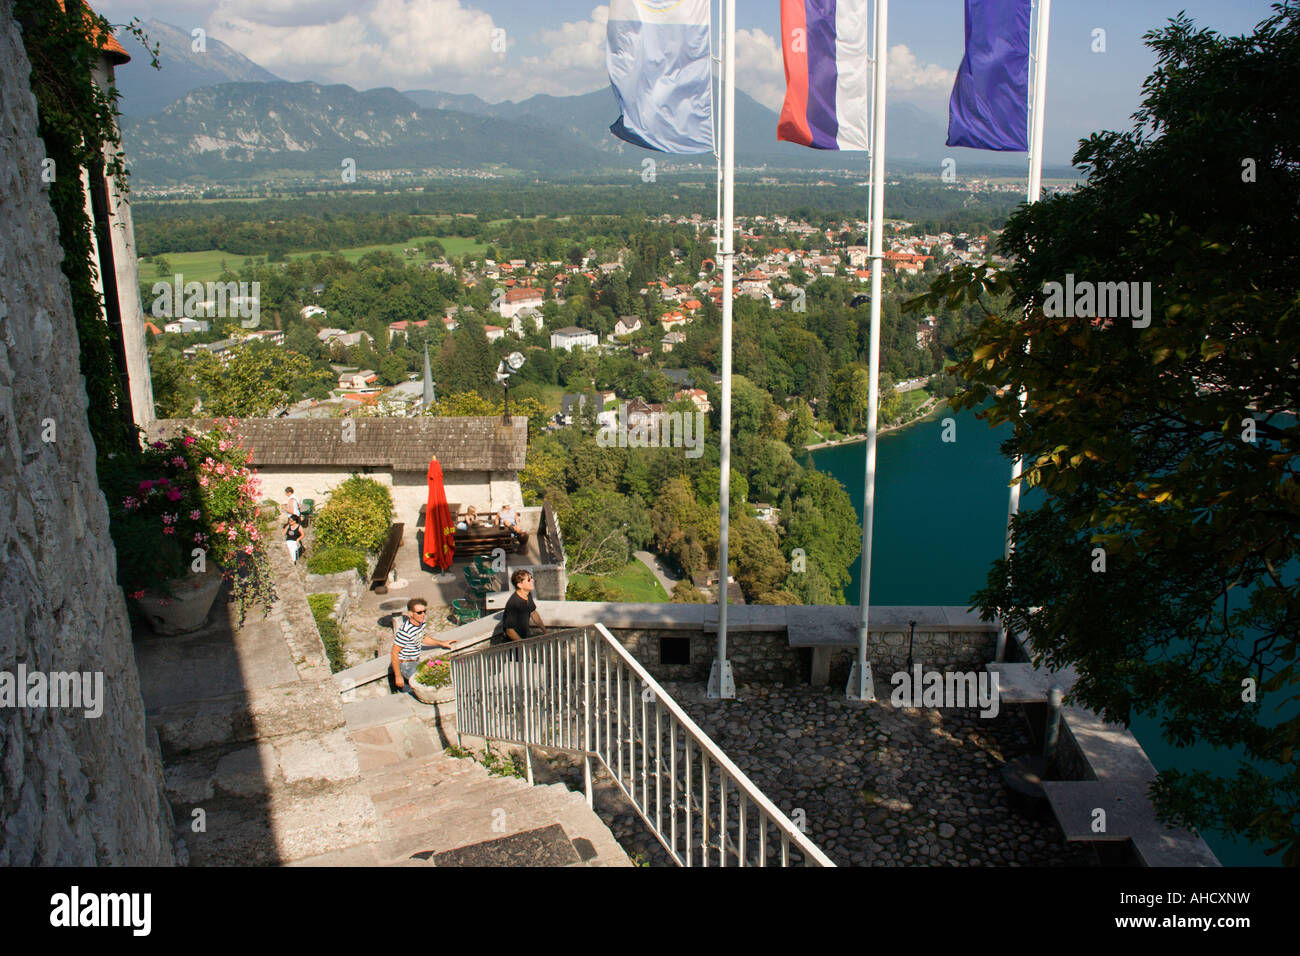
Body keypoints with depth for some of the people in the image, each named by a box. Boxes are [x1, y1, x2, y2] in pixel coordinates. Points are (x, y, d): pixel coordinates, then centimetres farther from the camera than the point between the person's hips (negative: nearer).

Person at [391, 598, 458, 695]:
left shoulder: (422, 623, -4)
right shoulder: (405, 631, -29)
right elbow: (394, 653, -24)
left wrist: (442, 643, 10)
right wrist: (398, 676, -21)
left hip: (417, 661, 8)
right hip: (405, 665, -8)